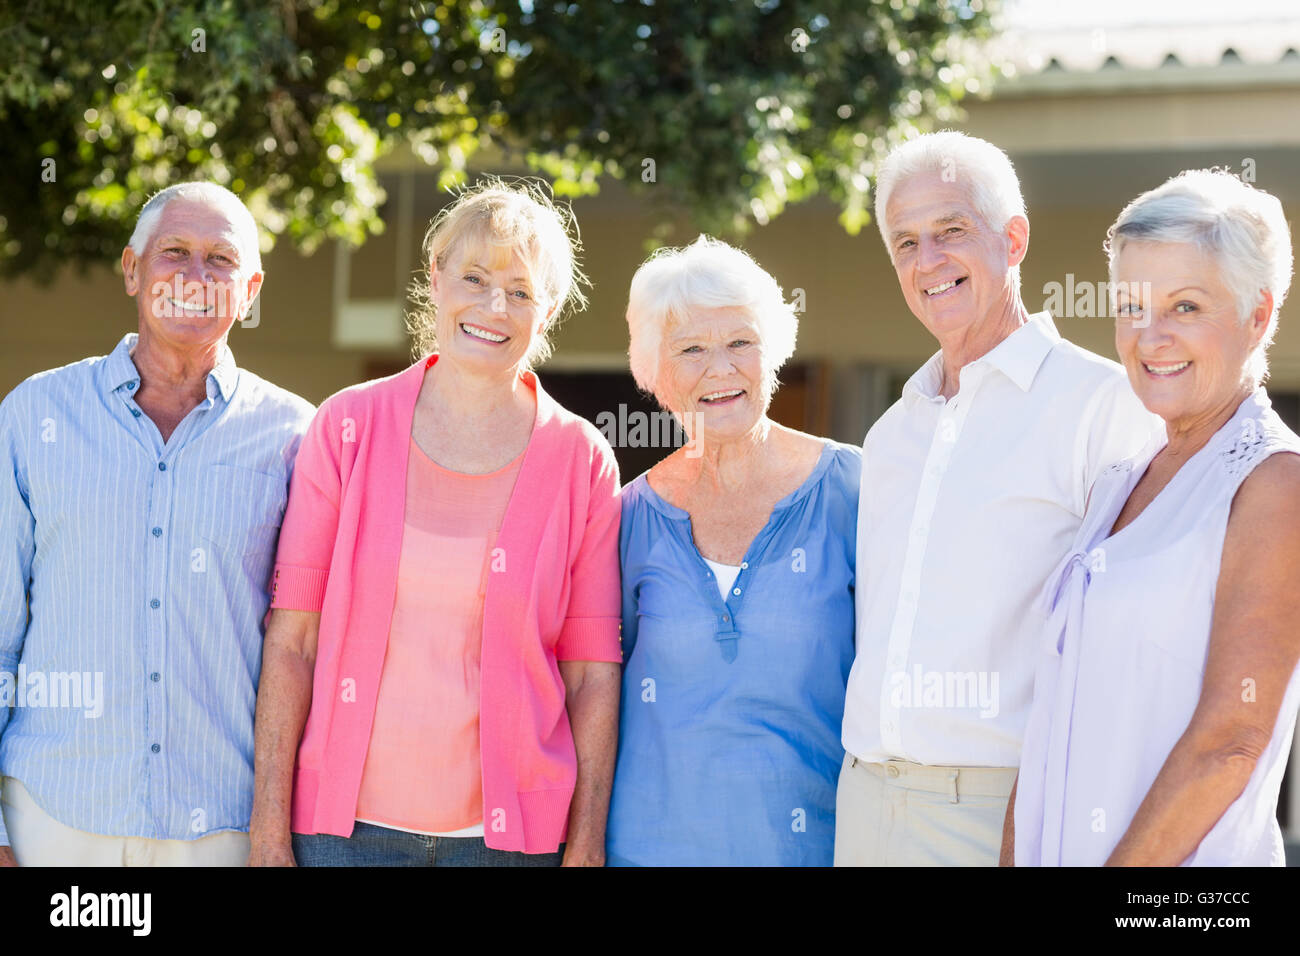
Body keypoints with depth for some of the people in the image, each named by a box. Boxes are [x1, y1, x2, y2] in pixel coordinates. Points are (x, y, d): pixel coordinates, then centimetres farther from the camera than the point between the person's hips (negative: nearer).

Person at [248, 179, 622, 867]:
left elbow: (593, 676, 1)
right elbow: (290, 641, -1)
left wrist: (586, 848, -4)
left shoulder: (581, 460, 0)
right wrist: (269, 835, -5)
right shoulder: (348, 427, 0)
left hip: (508, 831, 0)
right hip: (346, 821, 0)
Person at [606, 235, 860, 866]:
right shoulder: (638, 515, 1)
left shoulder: (847, 489, -6)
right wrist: (588, 840, 7)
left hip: (814, 838, -1)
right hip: (654, 842, 2)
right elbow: (609, 678, 11)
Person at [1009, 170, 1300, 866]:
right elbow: (1054, 723, 10)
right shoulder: (1117, 486, 11)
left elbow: (1232, 738, -18)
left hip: (1189, 863, -7)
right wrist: (1013, 859, 3)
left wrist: (1125, 862, -17)